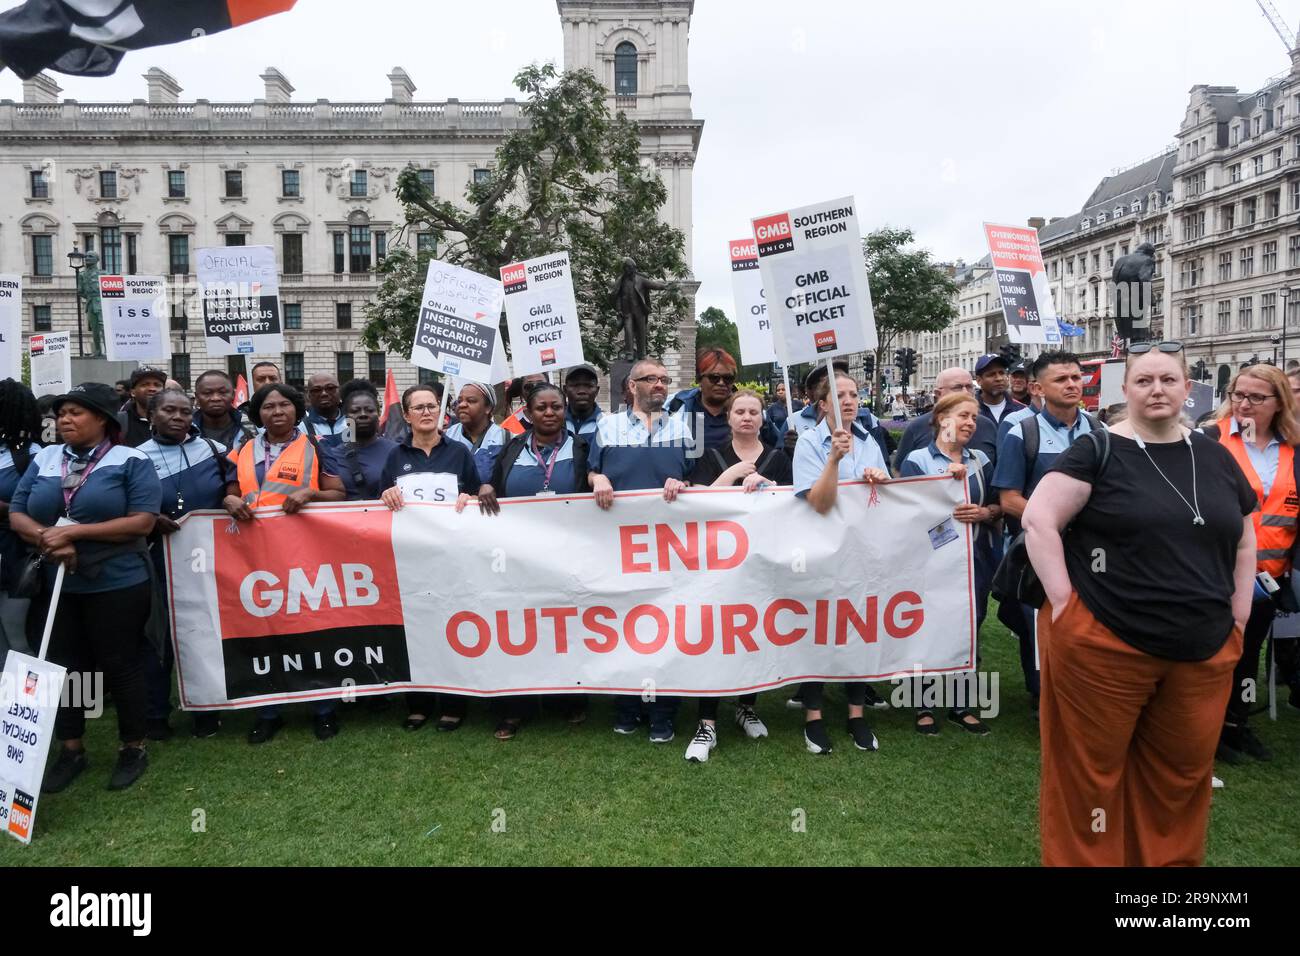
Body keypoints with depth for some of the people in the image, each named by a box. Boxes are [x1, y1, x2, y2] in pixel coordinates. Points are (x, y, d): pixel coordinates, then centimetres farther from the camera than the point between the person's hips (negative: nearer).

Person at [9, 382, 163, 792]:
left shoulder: (130, 460, -8)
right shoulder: (44, 459, 8)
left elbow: (142, 521, -15)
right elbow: (16, 514, 7)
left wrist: (74, 532, -19)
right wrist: (46, 538, -14)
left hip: (118, 584, -5)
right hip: (58, 584, 5)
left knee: (120, 664, 5)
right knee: (64, 665, 13)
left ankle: (134, 747, 22)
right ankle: (70, 749, 29)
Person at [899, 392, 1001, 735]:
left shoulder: (980, 459, 9)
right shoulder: (917, 460, -4)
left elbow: (999, 504, 11)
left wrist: (984, 513, -11)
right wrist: (945, 479, -19)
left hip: (975, 559, 4)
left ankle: (960, 705, 24)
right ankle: (923, 705, 18)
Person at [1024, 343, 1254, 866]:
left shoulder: (1216, 458, 10)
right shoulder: (1098, 452, -7)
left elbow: (1244, 542, 19)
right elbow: (1037, 520, -14)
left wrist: (1238, 618, 11)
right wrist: (1065, 603, -17)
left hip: (1203, 651, 5)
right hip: (1103, 645, -5)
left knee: (1182, 771, 18)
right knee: (1092, 768, 8)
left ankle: (1173, 859, 38)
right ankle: (1083, 860, 25)